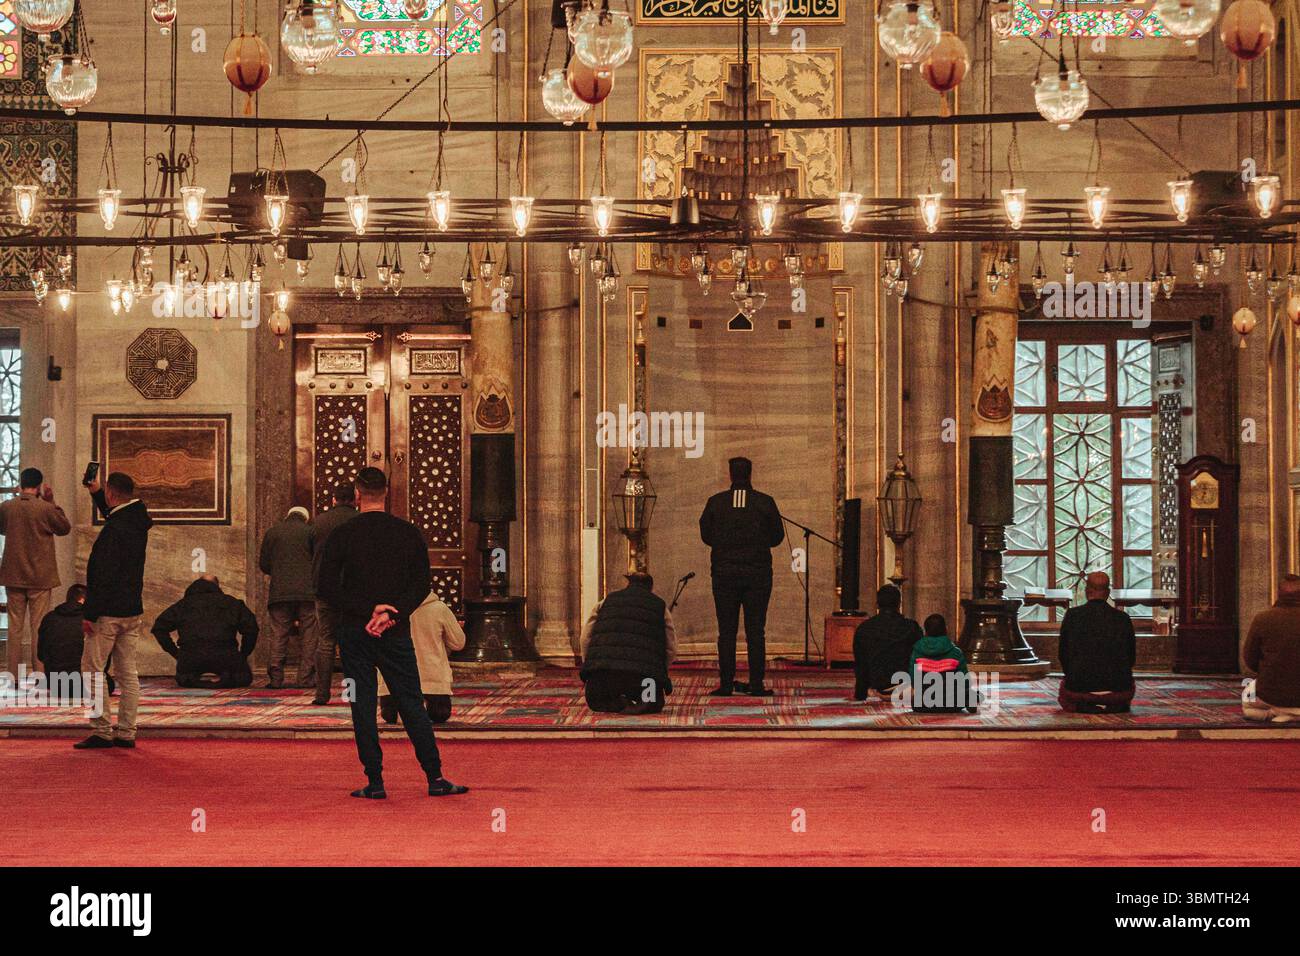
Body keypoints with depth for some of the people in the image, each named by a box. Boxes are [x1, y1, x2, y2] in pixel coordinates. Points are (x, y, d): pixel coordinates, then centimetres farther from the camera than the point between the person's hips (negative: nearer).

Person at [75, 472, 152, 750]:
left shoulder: (113, 529, -18)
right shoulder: (139, 521, 7)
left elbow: (103, 576, -21)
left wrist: (90, 614, -18)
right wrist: (95, 493, 31)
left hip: (109, 612, -8)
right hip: (133, 610, 8)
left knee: (92, 669, 1)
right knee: (127, 673, 8)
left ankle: (102, 730, -3)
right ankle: (126, 733, 8)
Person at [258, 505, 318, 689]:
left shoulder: (272, 532, 9)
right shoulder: (310, 532, 4)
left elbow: (263, 564, 10)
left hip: (279, 591, 1)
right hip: (307, 591, -1)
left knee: (279, 635, 3)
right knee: (309, 635, 3)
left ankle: (275, 678, -1)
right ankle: (305, 678, -1)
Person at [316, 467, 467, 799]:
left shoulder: (341, 535, -3)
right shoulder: (409, 533, 3)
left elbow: (328, 587, -8)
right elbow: (421, 584, -3)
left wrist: (368, 610, -11)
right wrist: (390, 613, -11)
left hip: (353, 632, -1)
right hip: (396, 634, 2)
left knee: (363, 706, 3)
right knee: (412, 704, 6)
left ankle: (375, 782, 1)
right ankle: (436, 778, 3)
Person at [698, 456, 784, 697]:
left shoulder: (716, 503, -1)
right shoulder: (765, 503, -2)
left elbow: (705, 535, 6)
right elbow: (777, 537, 4)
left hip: (724, 573, 0)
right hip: (758, 574, 0)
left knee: (726, 631, 3)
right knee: (755, 630, 2)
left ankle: (726, 684, 0)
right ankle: (756, 684, -1)